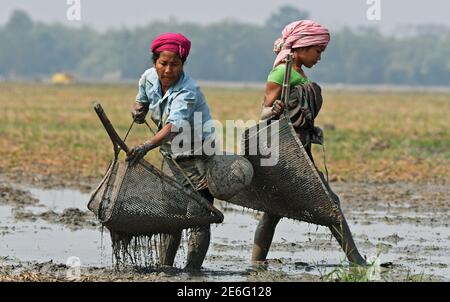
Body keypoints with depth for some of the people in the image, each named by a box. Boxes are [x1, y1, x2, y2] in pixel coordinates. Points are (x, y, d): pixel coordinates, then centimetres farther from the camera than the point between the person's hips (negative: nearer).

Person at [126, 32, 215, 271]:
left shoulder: (187, 91, -26)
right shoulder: (149, 78, -5)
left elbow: (174, 127, -42)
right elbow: (142, 100, 19)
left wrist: (147, 146, -56)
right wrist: (138, 110, -6)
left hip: (199, 158, -7)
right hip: (174, 158, 7)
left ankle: (192, 271, -16)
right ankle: (165, 268, 15)